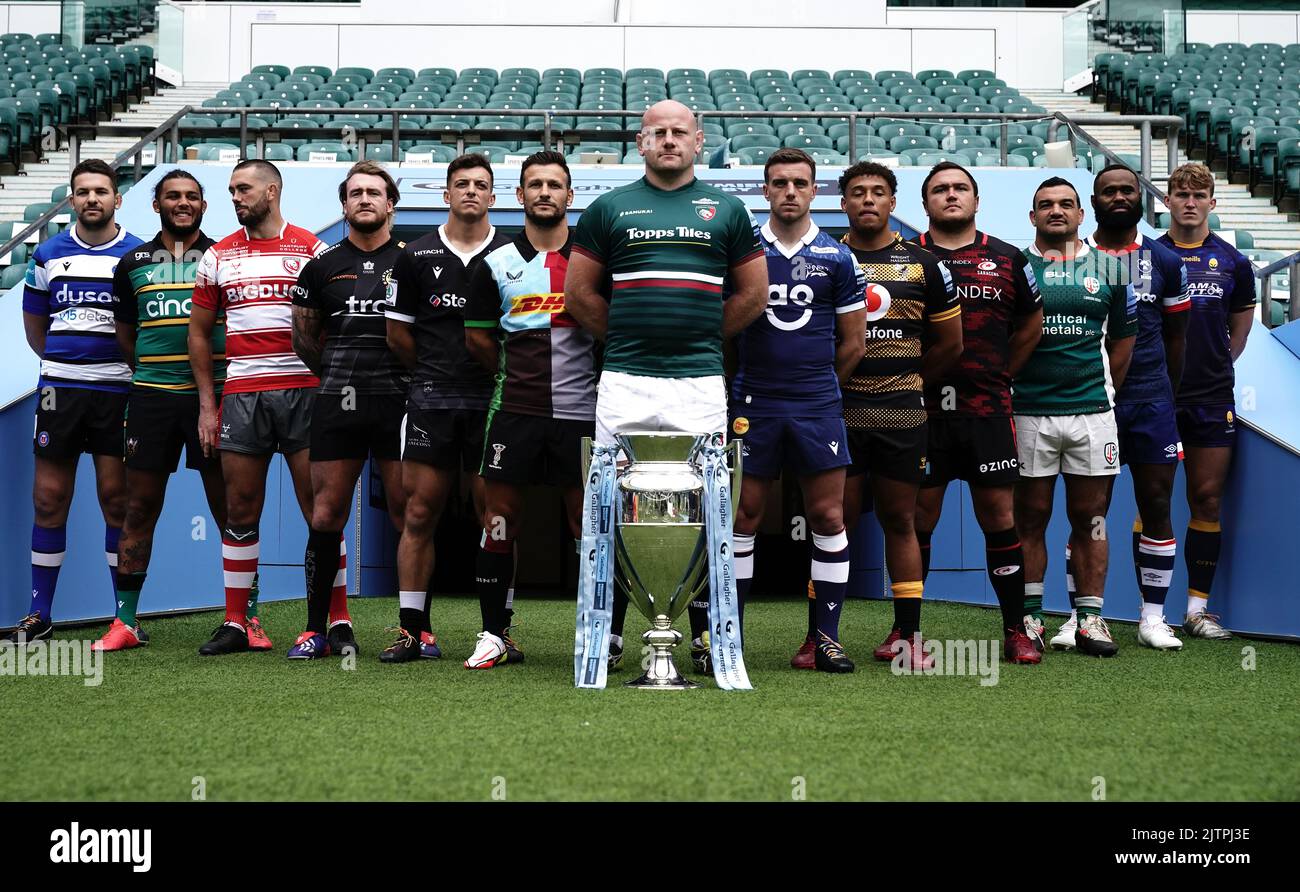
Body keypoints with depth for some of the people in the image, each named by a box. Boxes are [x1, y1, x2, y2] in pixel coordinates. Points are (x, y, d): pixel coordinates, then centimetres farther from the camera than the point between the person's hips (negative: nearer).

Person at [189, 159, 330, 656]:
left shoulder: (311, 250, 2)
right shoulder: (218, 256, 11)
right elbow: (200, 333, 16)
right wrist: (207, 404, 9)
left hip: (303, 391, -3)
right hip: (240, 395, 3)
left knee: (318, 507, -3)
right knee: (240, 510, 5)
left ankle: (337, 621, 1)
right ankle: (236, 624, 13)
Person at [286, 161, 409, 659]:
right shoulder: (322, 266, 11)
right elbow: (304, 338, 19)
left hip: (398, 403, -2)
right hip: (337, 406, 2)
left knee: (407, 515, -2)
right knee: (326, 516, 1)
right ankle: (317, 628, 8)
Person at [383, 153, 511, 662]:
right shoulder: (417, 256, 8)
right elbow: (398, 332, 13)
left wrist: (496, 375, 3)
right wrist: (435, 374, 13)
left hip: (492, 401, -1)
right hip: (431, 404, 1)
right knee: (420, 513, 0)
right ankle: (413, 630, 5)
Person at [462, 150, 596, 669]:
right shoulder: (497, 265, 7)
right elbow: (477, 337, 13)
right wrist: (518, 374, 10)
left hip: (580, 411, -1)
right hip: (514, 411, 1)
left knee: (588, 523, 2)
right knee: (499, 520, 1)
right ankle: (495, 636, 9)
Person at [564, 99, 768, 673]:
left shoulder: (727, 211, 12)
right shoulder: (609, 209, 10)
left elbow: (753, 294, 16)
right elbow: (579, 292, 13)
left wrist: (702, 338, 12)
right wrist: (625, 338, 9)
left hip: (700, 385, 0)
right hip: (624, 383, 0)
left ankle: (706, 636, 8)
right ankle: (608, 632, 8)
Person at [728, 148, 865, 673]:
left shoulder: (837, 258, 6)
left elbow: (853, 342, 11)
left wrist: (817, 386, 13)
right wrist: (747, 383, 8)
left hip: (818, 406, 1)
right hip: (752, 406, -1)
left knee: (828, 517, 0)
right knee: (744, 517, 2)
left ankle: (825, 636, 8)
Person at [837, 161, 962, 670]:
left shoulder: (922, 264, 7)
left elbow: (949, 344, 13)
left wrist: (906, 381, 14)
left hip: (903, 413, 1)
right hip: (838, 412, -1)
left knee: (900, 521, 6)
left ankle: (907, 634, 9)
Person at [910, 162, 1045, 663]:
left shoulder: (1006, 260, 10)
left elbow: (1031, 324, 20)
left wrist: (1000, 375, 13)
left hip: (987, 409, 1)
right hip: (921, 409, -1)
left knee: (999, 515, 2)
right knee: (917, 516, 2)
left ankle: (1018, 628, 10)